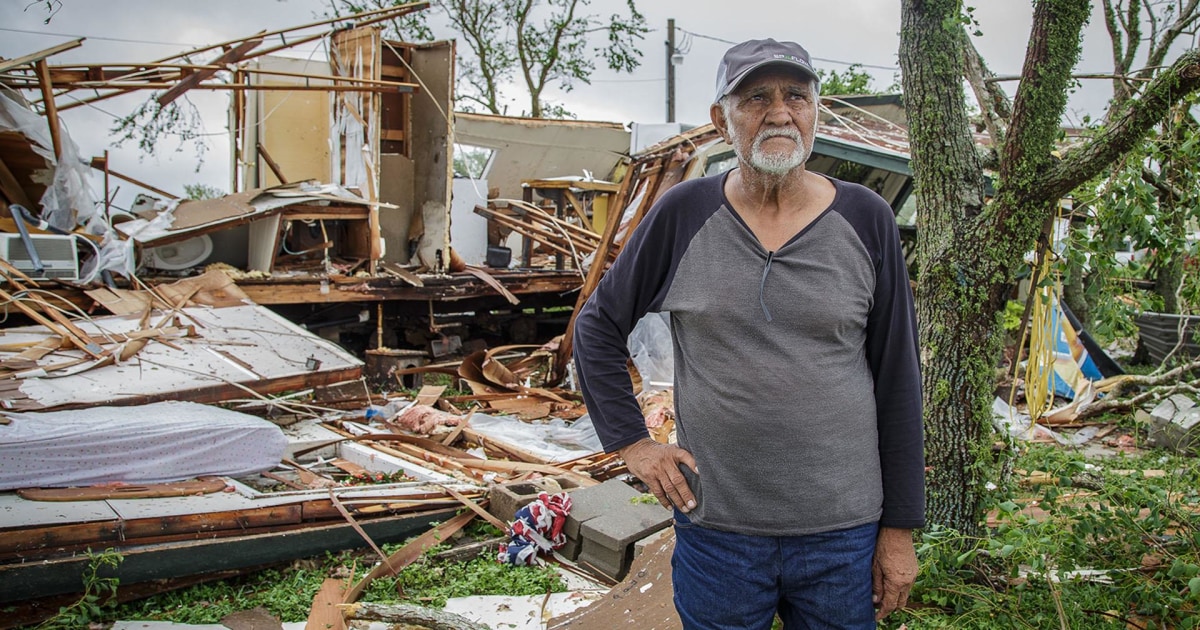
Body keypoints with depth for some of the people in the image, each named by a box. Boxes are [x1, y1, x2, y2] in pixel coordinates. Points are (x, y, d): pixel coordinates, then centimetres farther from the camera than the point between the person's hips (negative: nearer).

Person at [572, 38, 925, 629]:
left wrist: (900, 525, 1)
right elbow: (597, 326, 7)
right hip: (716, 531, 0)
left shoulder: (865, 220, -3)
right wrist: (631, 441, -1)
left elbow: (897, 381, 0)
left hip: (843, 535, 1)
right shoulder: (683, 214, -4)